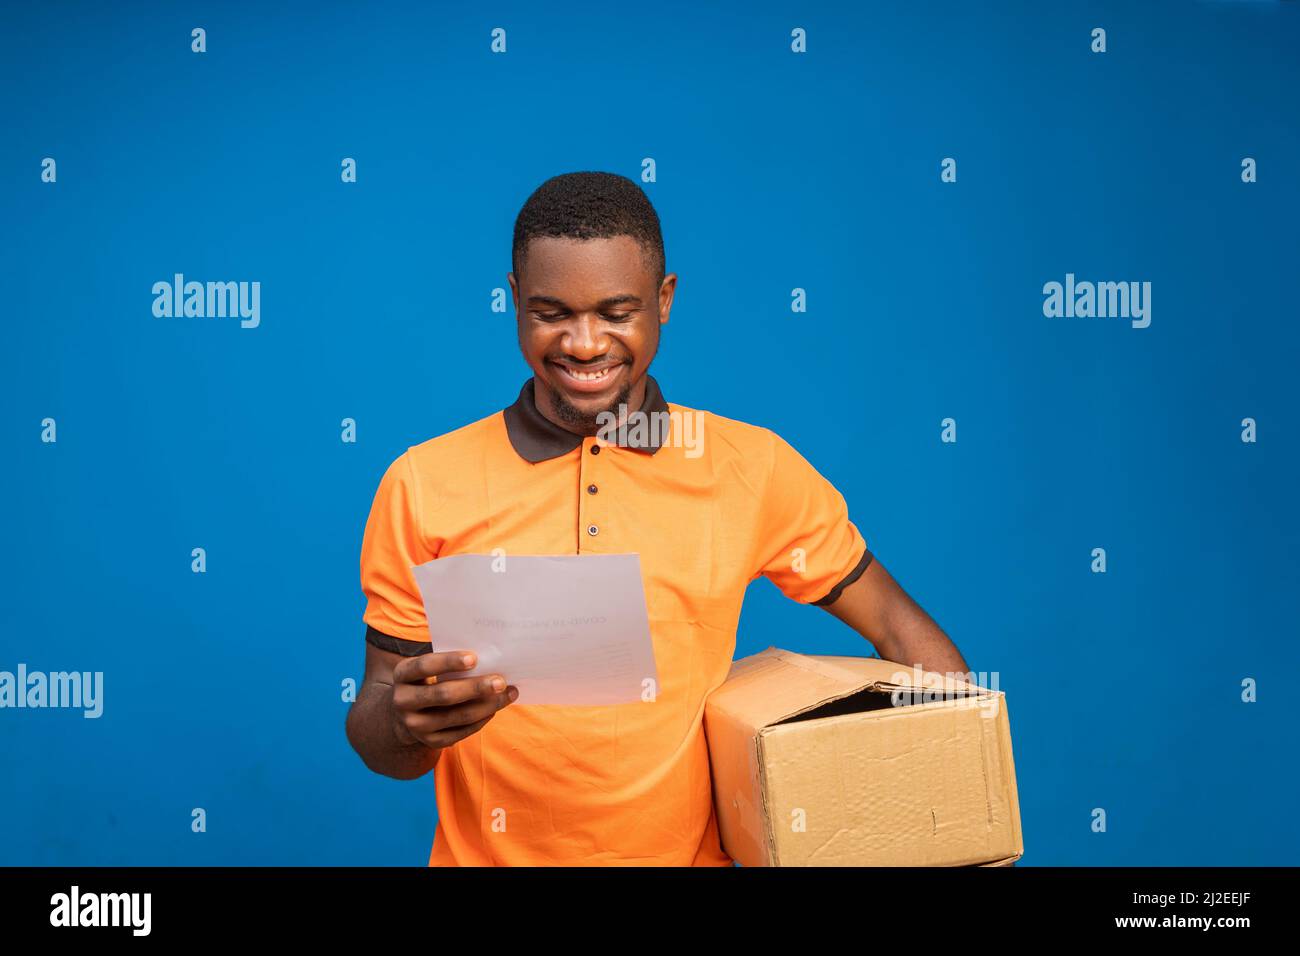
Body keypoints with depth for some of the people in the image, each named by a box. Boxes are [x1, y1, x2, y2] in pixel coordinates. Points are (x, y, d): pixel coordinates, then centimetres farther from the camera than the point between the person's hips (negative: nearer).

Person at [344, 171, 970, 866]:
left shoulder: (753, 469, -2)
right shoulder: (422, 485, -4)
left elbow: (897, 628, 7)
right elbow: (377, 743, 1)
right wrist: (403, 724, -20)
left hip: (691, 851, 0)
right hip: (488, 854, 1)